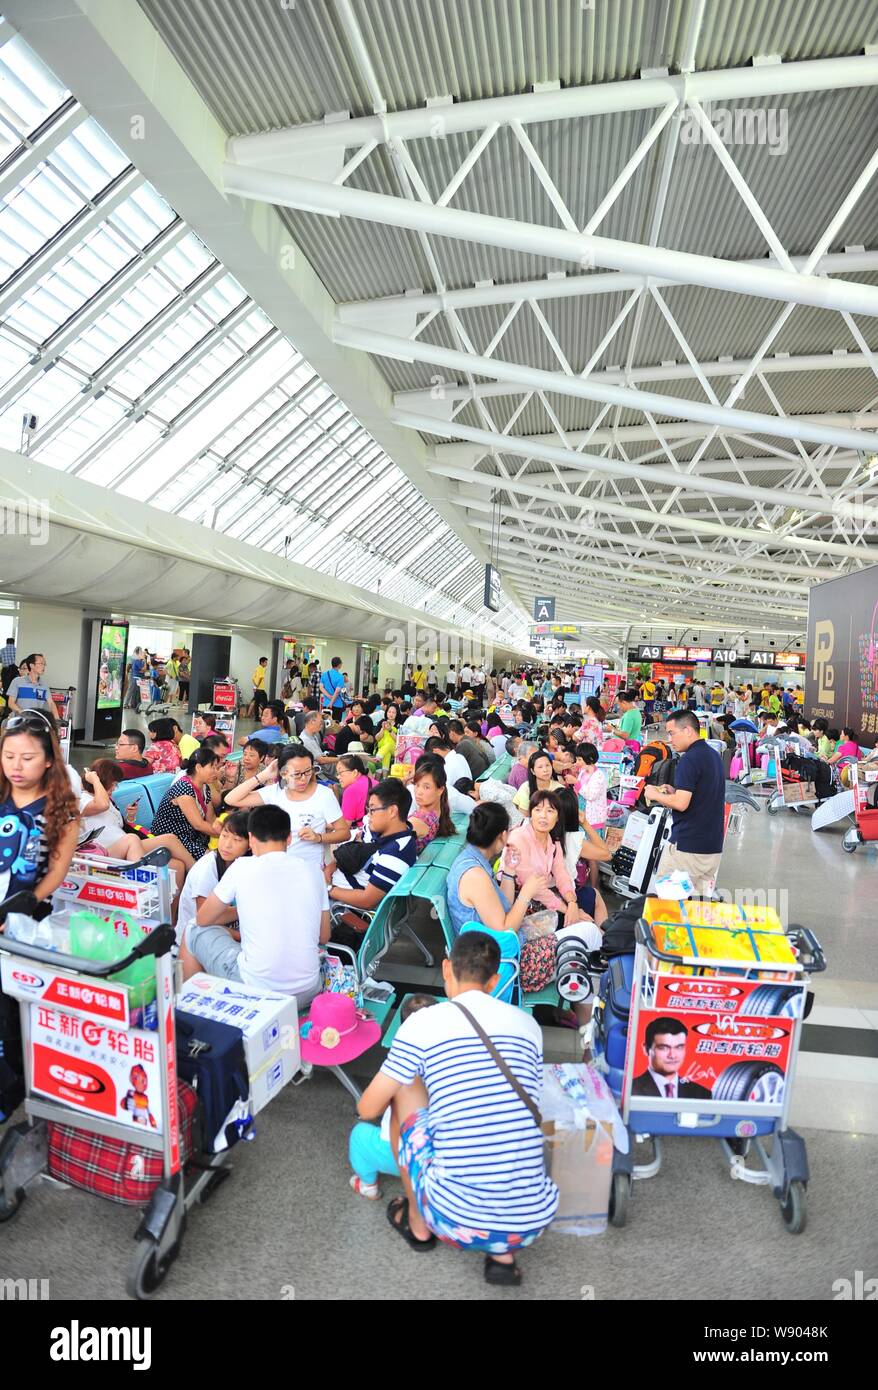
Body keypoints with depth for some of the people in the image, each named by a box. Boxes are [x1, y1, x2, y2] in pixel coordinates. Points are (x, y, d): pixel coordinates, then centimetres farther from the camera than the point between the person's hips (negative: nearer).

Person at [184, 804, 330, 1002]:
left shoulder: (242, 866, -7)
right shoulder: (313, 871, 3)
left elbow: (202, 919, 6)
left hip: (257, 992, -4)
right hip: (308, 993, 5)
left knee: (194, 932, 18)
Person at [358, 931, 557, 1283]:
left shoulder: (423, 1022, -5)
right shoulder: (527, 1023, 7)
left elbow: (368, 1109, 5)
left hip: (459, 1223, -3)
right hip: (534, 1222, 4)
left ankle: (418, 1224, 30)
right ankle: (503, 1253, 17)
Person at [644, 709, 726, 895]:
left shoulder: (689, 760, -17)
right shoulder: (714, 755, 12)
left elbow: (681, 804, -23)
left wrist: (655, 795, -7)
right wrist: (675, 792, 13)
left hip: (686, 846, -9)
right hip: (713, 847, 9)